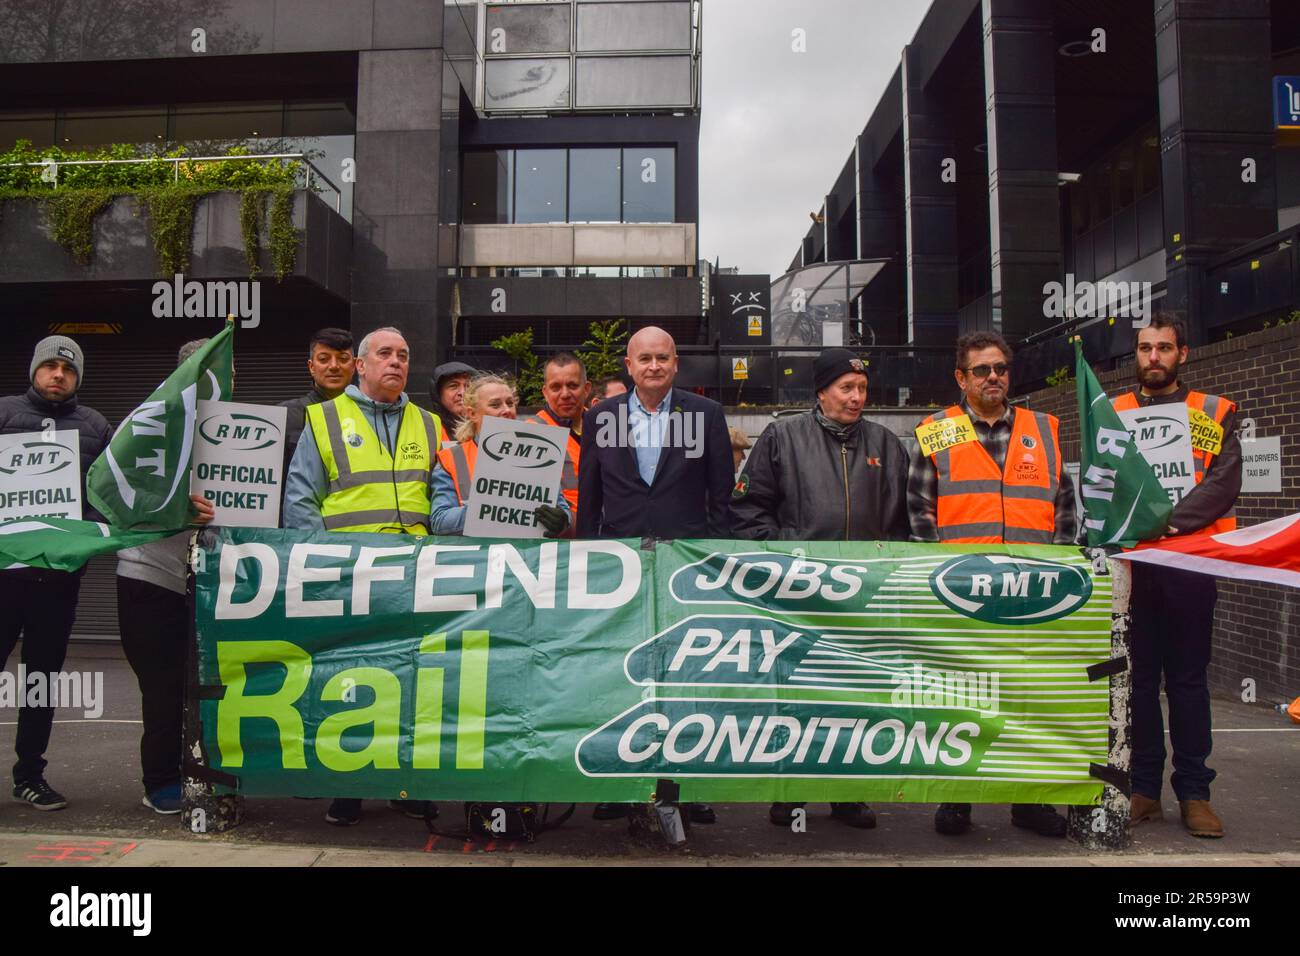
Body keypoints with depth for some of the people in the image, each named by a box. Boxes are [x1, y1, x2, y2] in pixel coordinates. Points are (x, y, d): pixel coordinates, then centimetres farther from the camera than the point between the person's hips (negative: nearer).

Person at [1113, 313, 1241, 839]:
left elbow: (1224, 484, -5)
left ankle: (1193, 791, 14)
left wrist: (1170, 520, -19)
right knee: (1137, 676, 6)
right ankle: (1143, 787, 15)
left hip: (1189, 563, -1)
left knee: (1188, 678, 5)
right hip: (1128, 563, 1)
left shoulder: (1215, 414, 8)